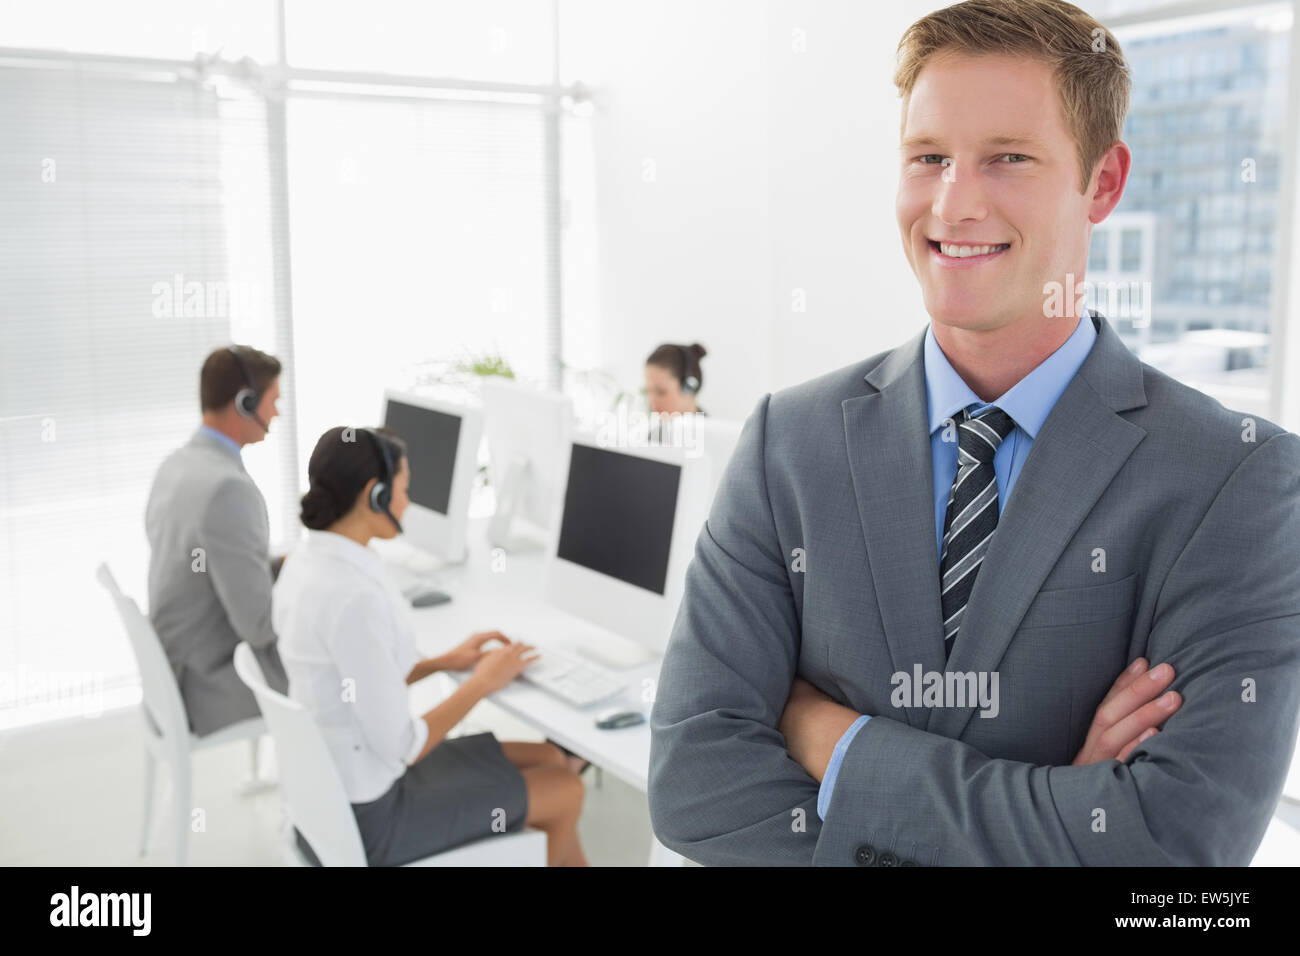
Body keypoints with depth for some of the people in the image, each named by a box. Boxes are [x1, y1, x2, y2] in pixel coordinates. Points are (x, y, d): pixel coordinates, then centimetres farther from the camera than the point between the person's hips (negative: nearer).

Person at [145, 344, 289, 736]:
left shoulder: (175, 467, 1)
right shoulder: (228, 488, -29)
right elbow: (259, 624, -26)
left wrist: (284, 565, 7)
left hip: (182, 667, 9)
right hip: (215, 685, -9)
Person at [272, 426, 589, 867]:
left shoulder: (308, 559, -1)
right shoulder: (353, 598, -30)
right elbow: (399, 747, -23)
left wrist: (445, 662, 8)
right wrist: (483, 681, -10)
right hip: (366, 817, -8)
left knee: (551, 759, 16)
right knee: (565, 790, 8)